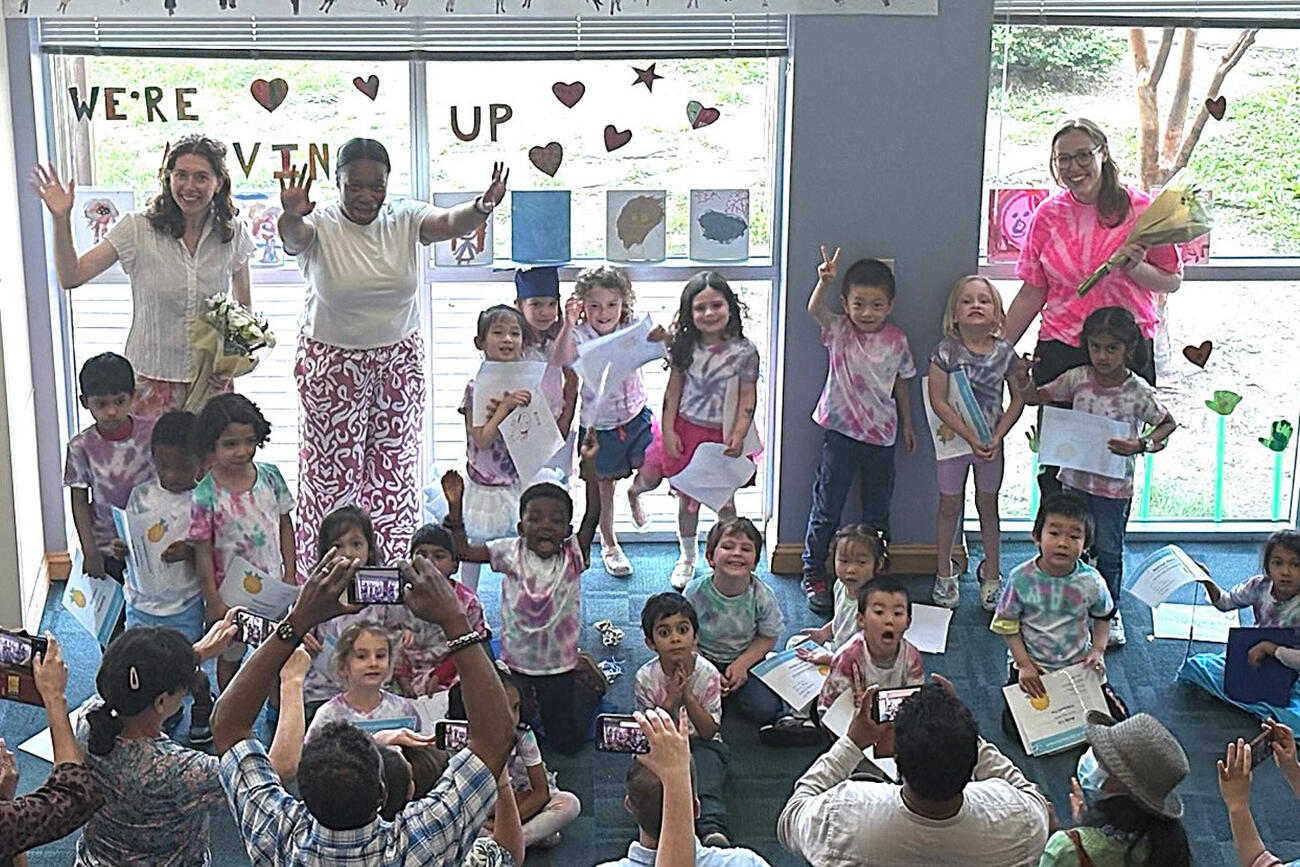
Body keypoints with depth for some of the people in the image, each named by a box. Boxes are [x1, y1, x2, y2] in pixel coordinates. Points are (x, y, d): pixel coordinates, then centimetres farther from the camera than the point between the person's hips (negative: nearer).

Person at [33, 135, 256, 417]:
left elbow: (244, 308, 10)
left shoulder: (234, 233, -1)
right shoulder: (137, 229, -7)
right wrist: (61, 219, -22)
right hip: (152, 377, -1)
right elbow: (71, 277, -11)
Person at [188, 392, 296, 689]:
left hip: (272, 586, 3)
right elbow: (203, 551, -13)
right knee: (230, 657, 15)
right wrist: (213, 601, -11)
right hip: (231, 590, -3)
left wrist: (290, 573, 0)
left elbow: (285, 525, 3)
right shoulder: (205, 495, -18)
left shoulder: (270, 476, -7)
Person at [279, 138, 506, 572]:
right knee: (332, 471, 3)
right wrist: (291, 216, -58)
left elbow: (449, 223, -23)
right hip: (331, 364, -3)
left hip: (399, 361, 3)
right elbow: (294, 236, -33)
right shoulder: (321, 226, -10)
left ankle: (392, 573, 23)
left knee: (395, 470, 11)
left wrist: (481, 208, -46)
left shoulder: (405, 219, -4)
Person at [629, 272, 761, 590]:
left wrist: (738, 436, -15)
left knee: (724, 501, 9)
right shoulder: (687, 347, -3)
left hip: (722, 436, -2)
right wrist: (668, 431, -4)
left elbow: (748, 397, -7)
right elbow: (673, 391, 1)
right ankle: (687, 558, 32)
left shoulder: (744, 351, -9)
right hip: (685, 431, 2)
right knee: (686, 500, 14)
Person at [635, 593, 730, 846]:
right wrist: (670, 701, -22)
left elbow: (709, 731, -9)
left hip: (701, 743, -1)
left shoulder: (708, 674, -10)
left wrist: (687, 694, -21)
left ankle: (713, 828, -49)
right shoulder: (646, 678, -10)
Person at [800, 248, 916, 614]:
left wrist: (907, 425, 16)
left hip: (882, 435, 2)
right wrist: (824, 281, -47)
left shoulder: (897, 340, -1)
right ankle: (813, 573, 17)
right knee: (827, 508, 5)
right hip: (842, 433, -2)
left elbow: (901, 385, 10)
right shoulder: (839, 331, -8)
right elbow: (815, 309, -28)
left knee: (877, 511, 14)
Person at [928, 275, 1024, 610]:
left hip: (991, 441, 2)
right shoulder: (946, 350, -12)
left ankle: (991, 573, 25)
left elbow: (1018, 399, -1)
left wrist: (997, 438, -12)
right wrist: (971, 438, -18)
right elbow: (938, 401, -15)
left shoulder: (1005, 352, -5)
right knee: (949, 505, 8)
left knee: (988, 506, 12)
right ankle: (945, 573, 22)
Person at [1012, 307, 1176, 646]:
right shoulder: (1078, 378, -7)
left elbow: (1169, 423, -3)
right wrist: (1022, 380, -19)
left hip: (1114, 487, -2)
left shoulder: (1137, 391, -15)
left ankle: (1110, 611, 32)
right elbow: (1036, 397, 3)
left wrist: (1141, 445, -20)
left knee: (1108, 550, 13)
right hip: (1074, 478, 3)